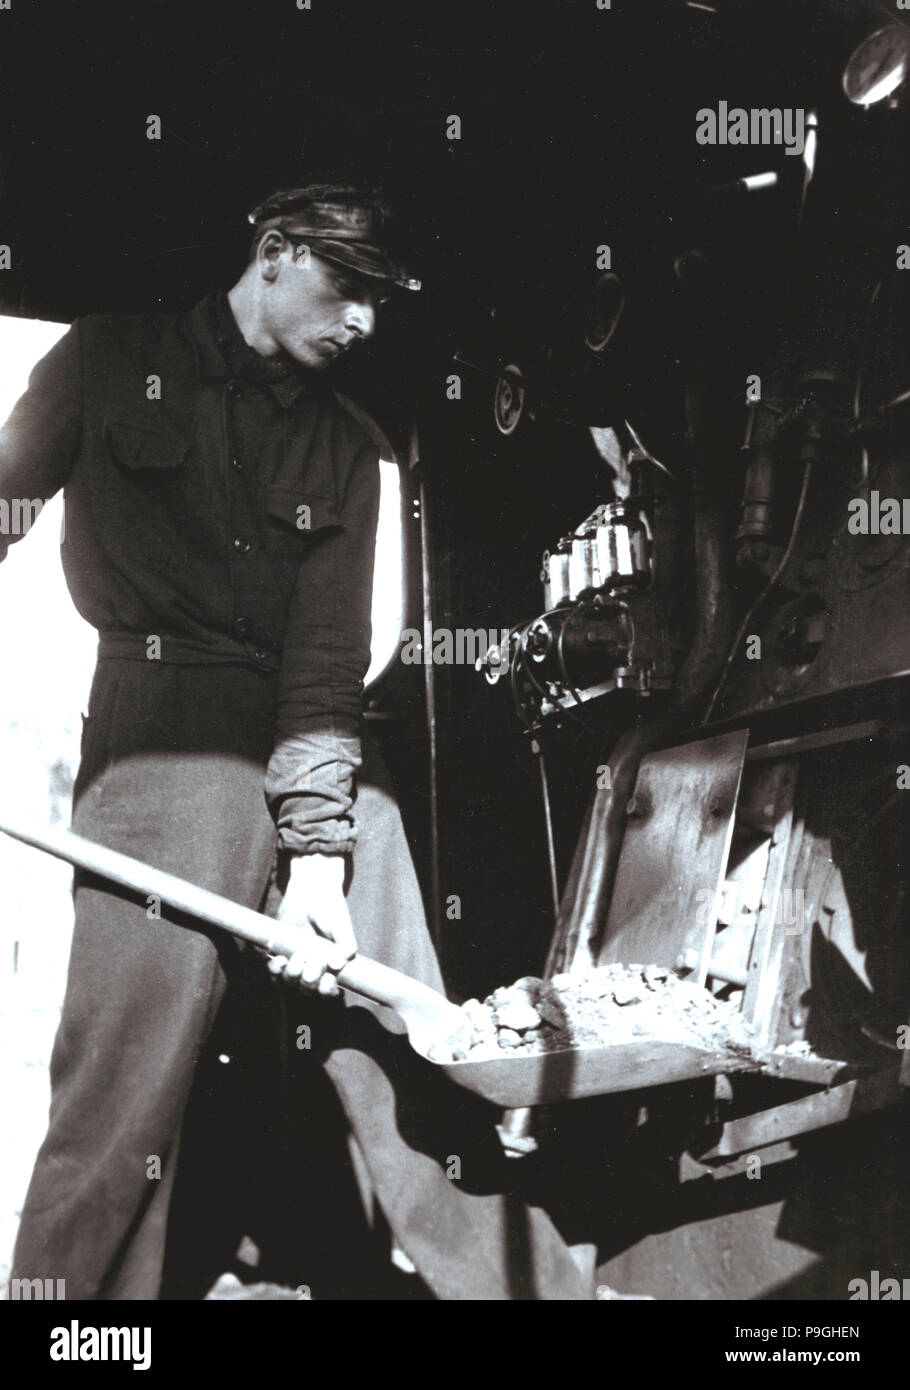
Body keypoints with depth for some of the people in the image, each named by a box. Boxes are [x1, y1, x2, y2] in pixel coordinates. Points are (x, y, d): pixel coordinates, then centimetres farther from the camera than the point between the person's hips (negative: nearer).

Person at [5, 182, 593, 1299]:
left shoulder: (347, 445, 14)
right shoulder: (107, 363, 9)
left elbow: (329, 651, 3)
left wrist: (318, 849, -9)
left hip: (324, 752, 3)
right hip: (161, 737, -3)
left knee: (411, 1069, 0)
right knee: (124, 1090, -10)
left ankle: (524, 1285, 8)